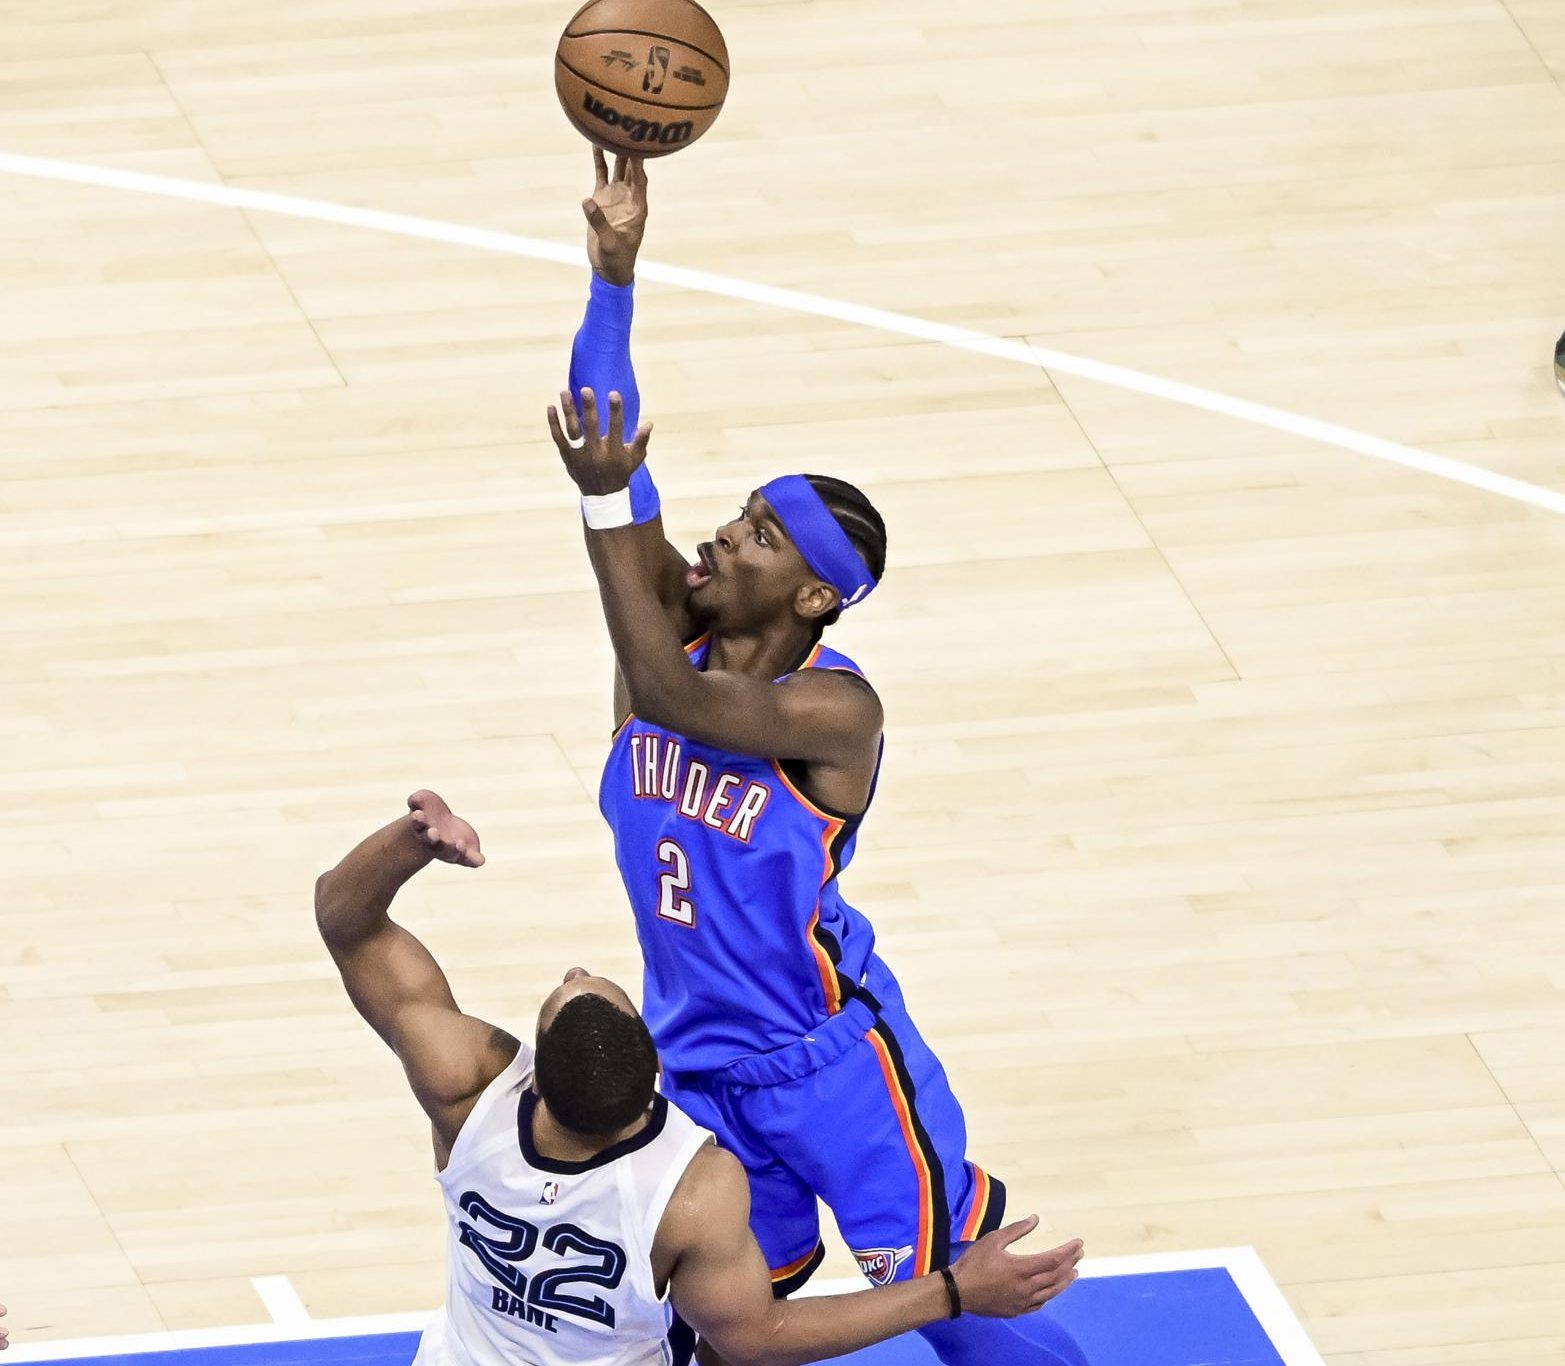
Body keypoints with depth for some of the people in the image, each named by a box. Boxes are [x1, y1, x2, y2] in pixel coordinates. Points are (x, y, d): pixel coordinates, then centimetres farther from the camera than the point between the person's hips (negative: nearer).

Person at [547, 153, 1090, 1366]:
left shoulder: (835, 710, -23)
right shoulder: (680, 630, -6)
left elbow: (668, 696, -37)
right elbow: (605, 449, -15)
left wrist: (607, 500, -38)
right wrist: (613, 275, -24)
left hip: (827, 1059, -6)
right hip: (696, 1057, 6)